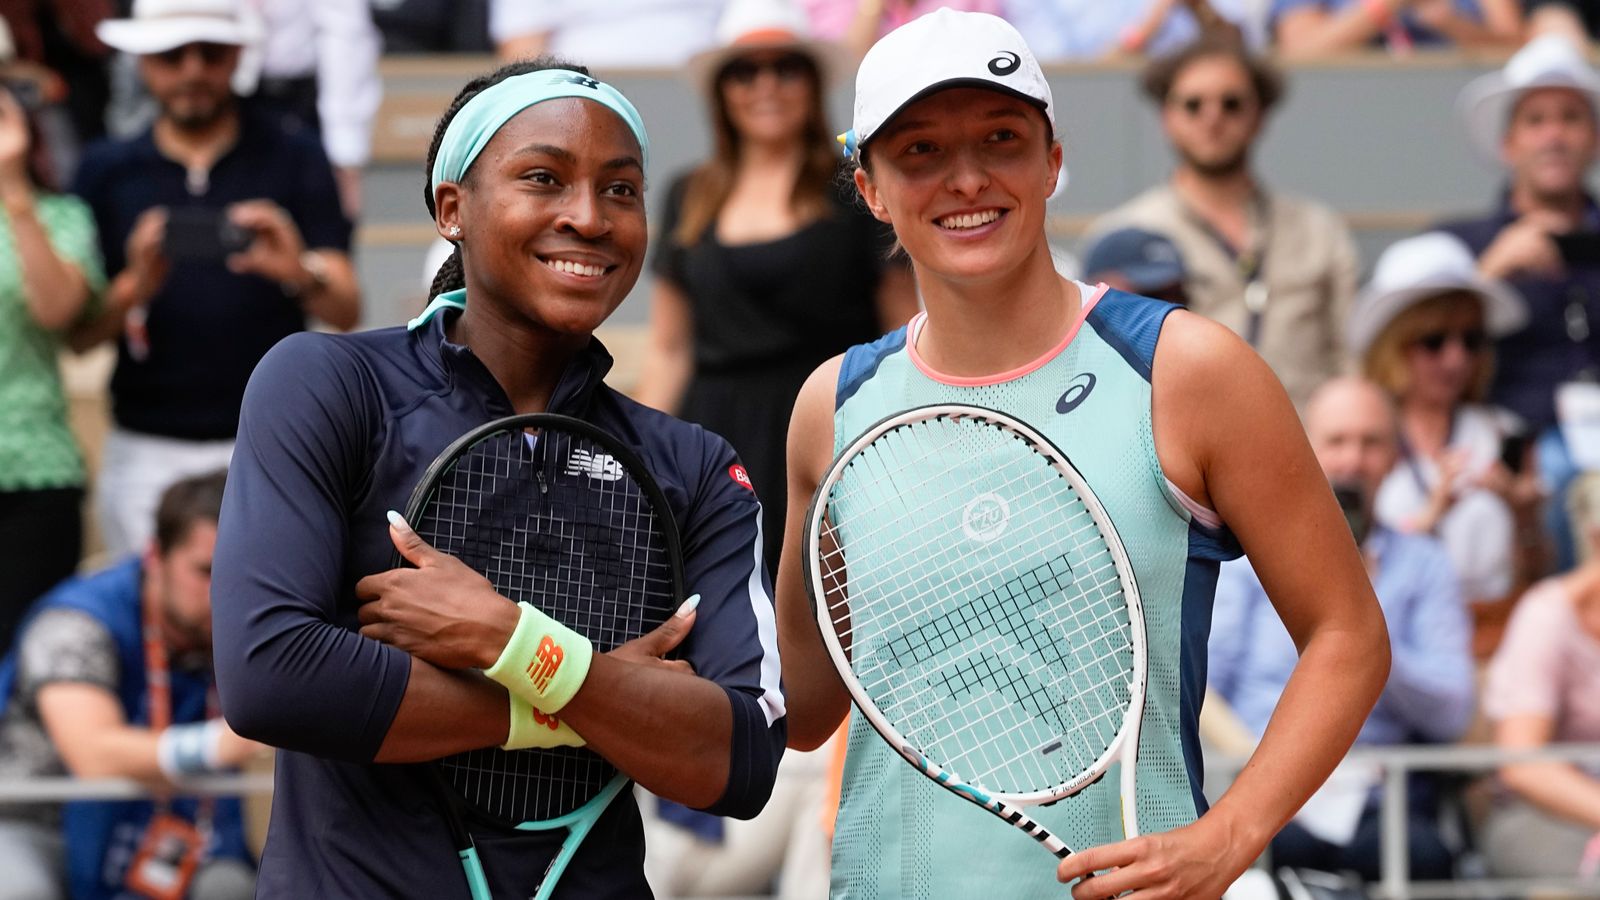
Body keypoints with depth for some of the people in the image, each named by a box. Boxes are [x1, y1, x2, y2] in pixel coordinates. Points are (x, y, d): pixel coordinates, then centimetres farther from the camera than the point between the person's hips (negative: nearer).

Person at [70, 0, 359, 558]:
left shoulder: (294, 161, 4)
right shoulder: (107, 172, 7)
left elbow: (345, 312, -4)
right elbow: (78, 334, 3)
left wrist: (301, 275, -26)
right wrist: (135, 287, -18)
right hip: (146, 451, 1)